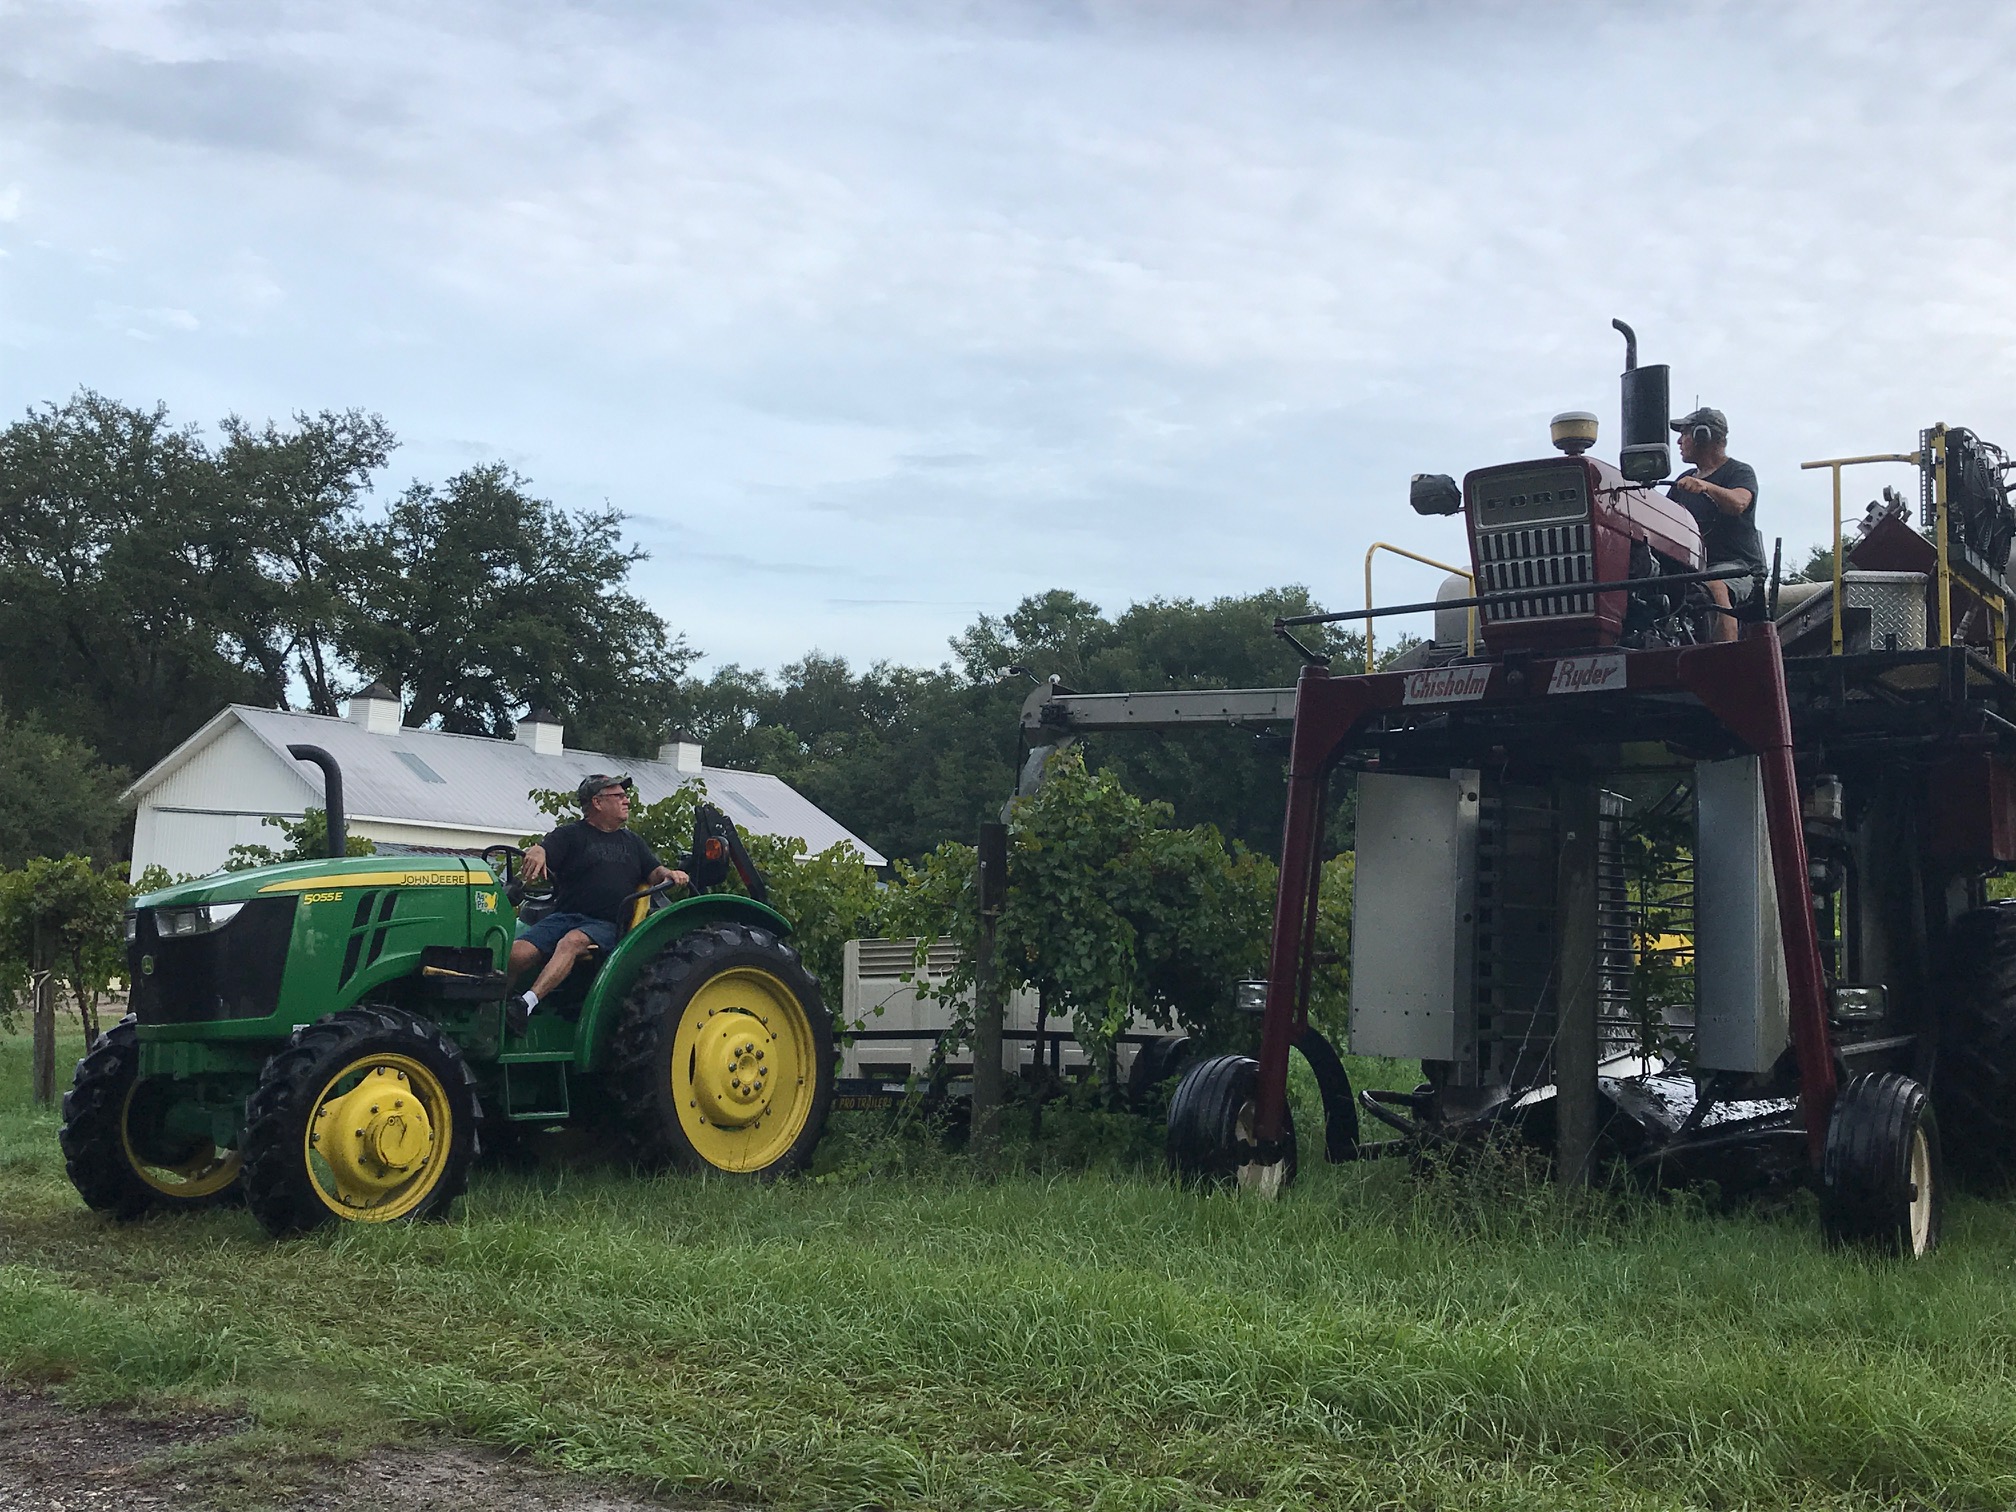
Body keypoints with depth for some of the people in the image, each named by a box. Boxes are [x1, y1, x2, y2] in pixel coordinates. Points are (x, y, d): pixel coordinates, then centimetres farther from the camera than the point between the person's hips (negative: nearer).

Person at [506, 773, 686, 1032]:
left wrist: (668, 874, -2)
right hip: (564, 916, -1)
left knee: (572, 942, -34)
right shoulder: (571, 835, 12)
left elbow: (654, 873, 22)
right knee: (516, 954, -25)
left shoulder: (632, 841, 27)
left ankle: (529, 1001, -49)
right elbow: (541, 851, -4)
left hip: (606, 926, 1)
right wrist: (535, 853, -30)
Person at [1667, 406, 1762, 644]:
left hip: (1737, 565, -6)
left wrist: (1706, 487, -39)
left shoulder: (1740, 472, 3)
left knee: (1715, 588, -39)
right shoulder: (1684, 481, 25)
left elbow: (1738, 503, -20)